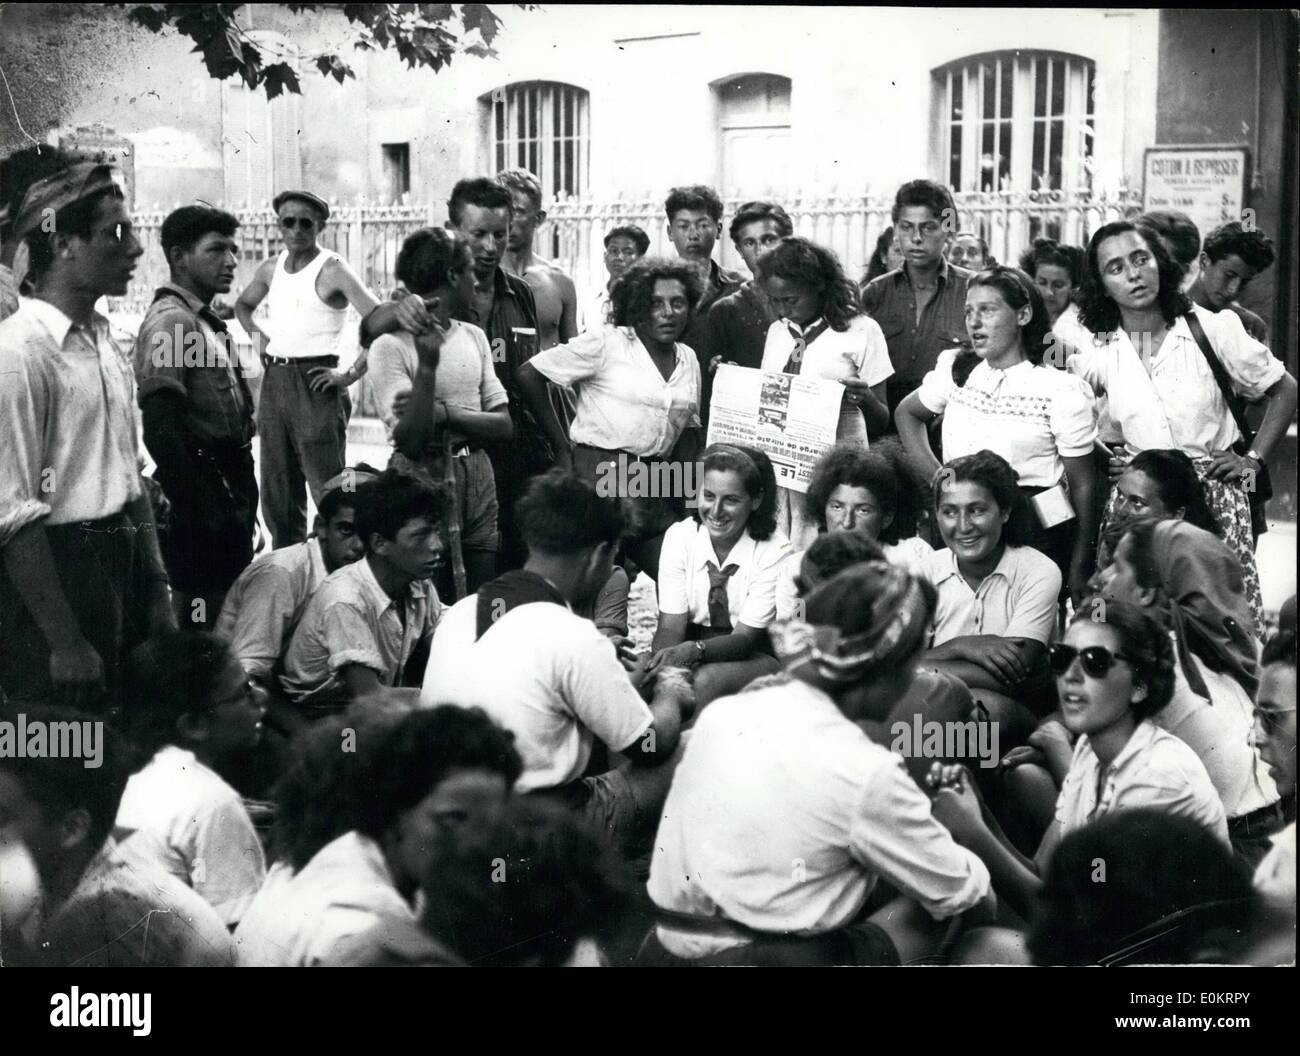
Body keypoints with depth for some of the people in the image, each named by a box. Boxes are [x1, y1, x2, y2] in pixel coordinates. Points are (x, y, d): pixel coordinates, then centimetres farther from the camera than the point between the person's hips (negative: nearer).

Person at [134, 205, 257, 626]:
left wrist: (241, 504, 17)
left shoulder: (206, 321, 16)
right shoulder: (171, 321, -15)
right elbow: (161, 431, -23)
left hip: (229, 493, 10)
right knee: (204, 611, -6)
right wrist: (200, 511, -22)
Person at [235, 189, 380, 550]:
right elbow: (243, 305, 32)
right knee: (277, 492, 11)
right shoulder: (270, 268, 11)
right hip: (274, 380, 7)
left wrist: (352, 374, -17)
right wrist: (258, 336, 14)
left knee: (328, 491, -8)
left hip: (315, 381, -7)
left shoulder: (333, 270, -9)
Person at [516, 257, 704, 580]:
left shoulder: (688, 359, 14)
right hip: (601, 477, -6)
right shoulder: (605, 343, -5)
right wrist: (562, 446, -3)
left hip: (656, 486, 6)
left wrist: (684, 497, 9)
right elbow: (529, 375, -6)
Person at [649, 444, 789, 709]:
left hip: (754, 656, -2)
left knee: (708, 679, -33)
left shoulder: (773, 551, -13)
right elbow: (670, 627, -8)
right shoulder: (679, 536, -4)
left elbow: (745, 637, -15)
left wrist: (695, 649, -35)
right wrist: (664, 662, -32)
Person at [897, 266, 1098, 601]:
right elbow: (907, 413, 24)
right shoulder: (954, 370, 6)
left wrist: (1080, 567, -4)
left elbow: (1083, 484, -3)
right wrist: (934, 476, 8)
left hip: (1036, 535, -4)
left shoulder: (1060, 390, -7)